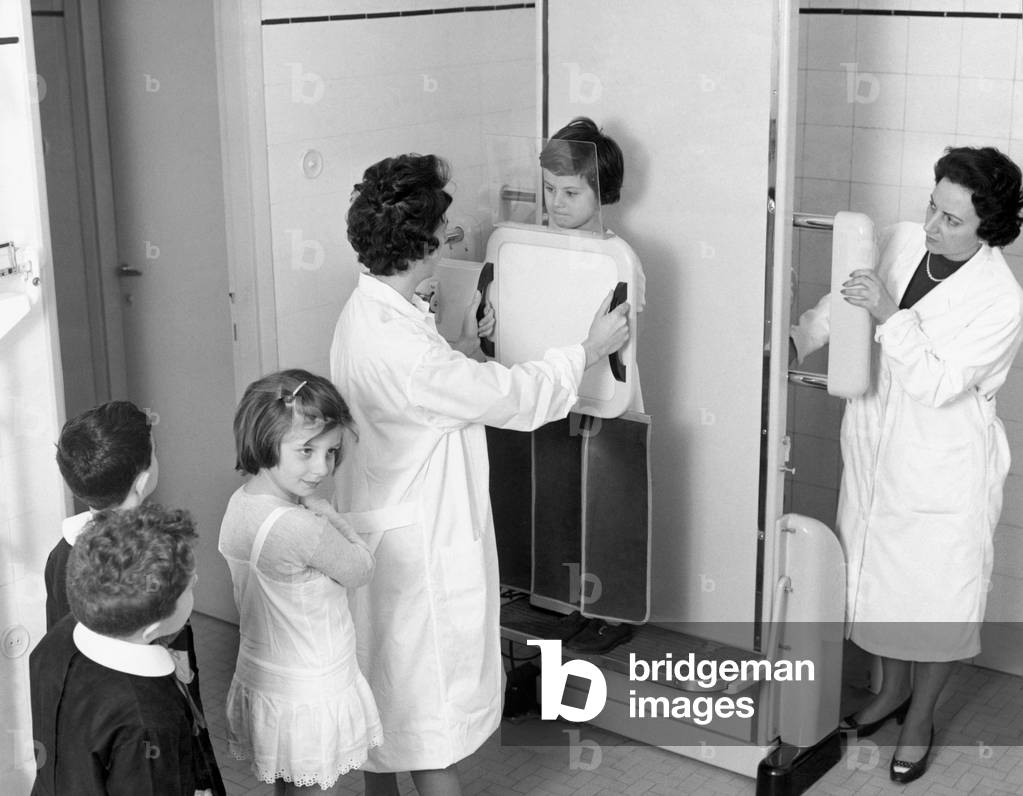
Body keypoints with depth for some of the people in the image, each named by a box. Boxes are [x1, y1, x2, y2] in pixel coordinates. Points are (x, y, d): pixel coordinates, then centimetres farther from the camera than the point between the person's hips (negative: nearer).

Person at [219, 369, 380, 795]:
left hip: (258, 678, 8)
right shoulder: (303, 528, -31)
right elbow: (361, 569, -14)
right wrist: (329, 514, -6)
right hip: (310, 695, -8)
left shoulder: (239, 504, -4)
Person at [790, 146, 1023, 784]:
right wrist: (798, 338, -3)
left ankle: (921, 715, 33)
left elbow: (936, 383, -25)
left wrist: (888, 313, -32)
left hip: (945, 472, -5)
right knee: (881, 572, 20)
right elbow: (849, 300, 9)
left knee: (937, 595, 9)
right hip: (877, 448, 5)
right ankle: (893, 688, 44)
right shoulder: (902, 241, -7)